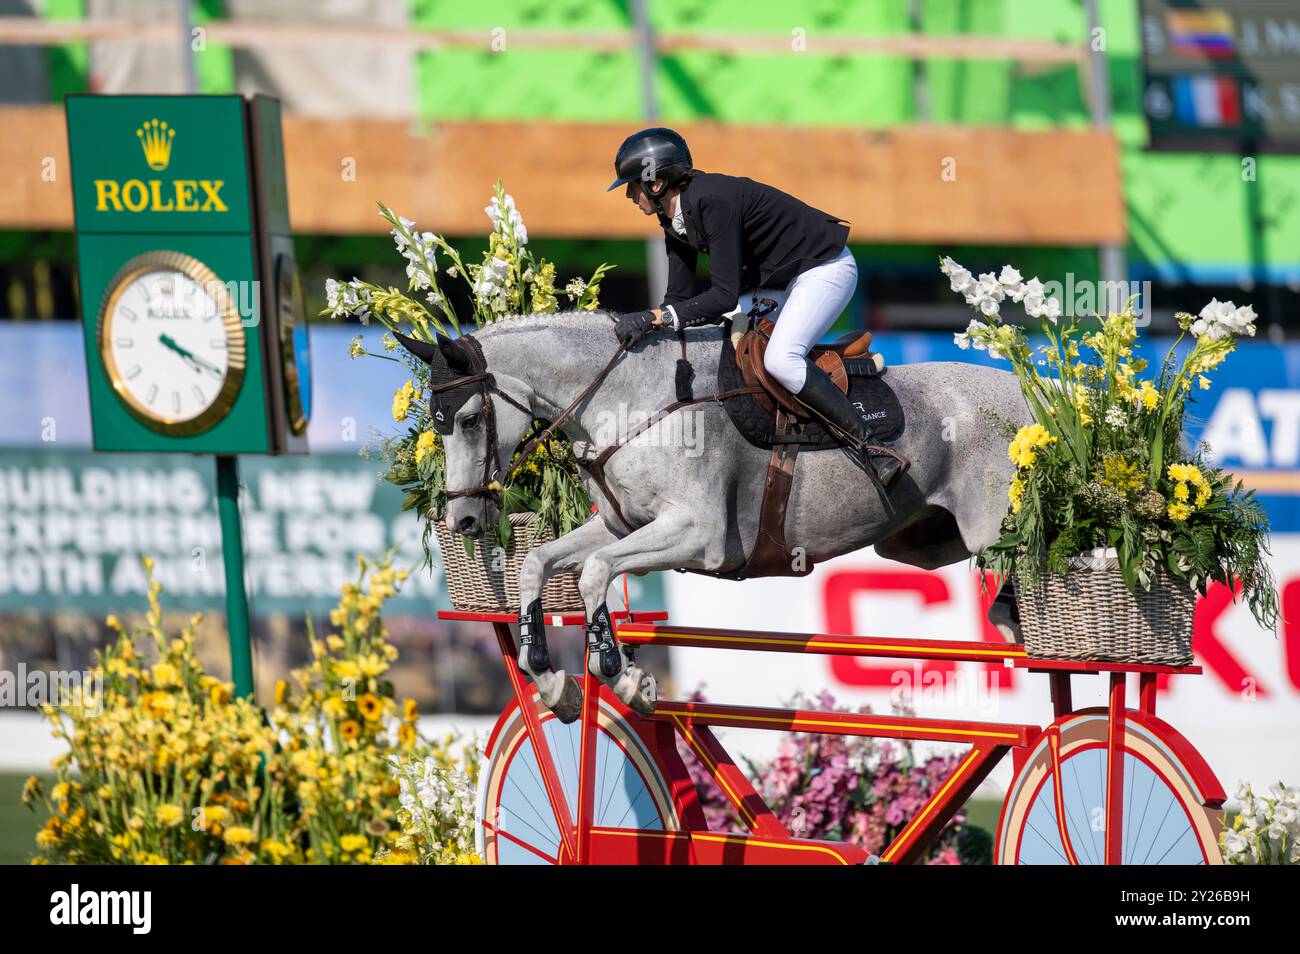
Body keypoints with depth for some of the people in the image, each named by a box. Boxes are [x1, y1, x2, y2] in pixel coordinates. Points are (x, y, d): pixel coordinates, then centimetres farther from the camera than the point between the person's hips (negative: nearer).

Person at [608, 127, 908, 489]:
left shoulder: (712, 201, -28)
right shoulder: (674, 218, 2)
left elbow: (725, 295, -32)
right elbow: (680, 297, 6)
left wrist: (654, 318, -35)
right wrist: (642, 327, -6)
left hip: (827, 266, -11)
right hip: (778, 276, 11)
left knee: (780, 359, -28)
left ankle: (874, 449, -24)